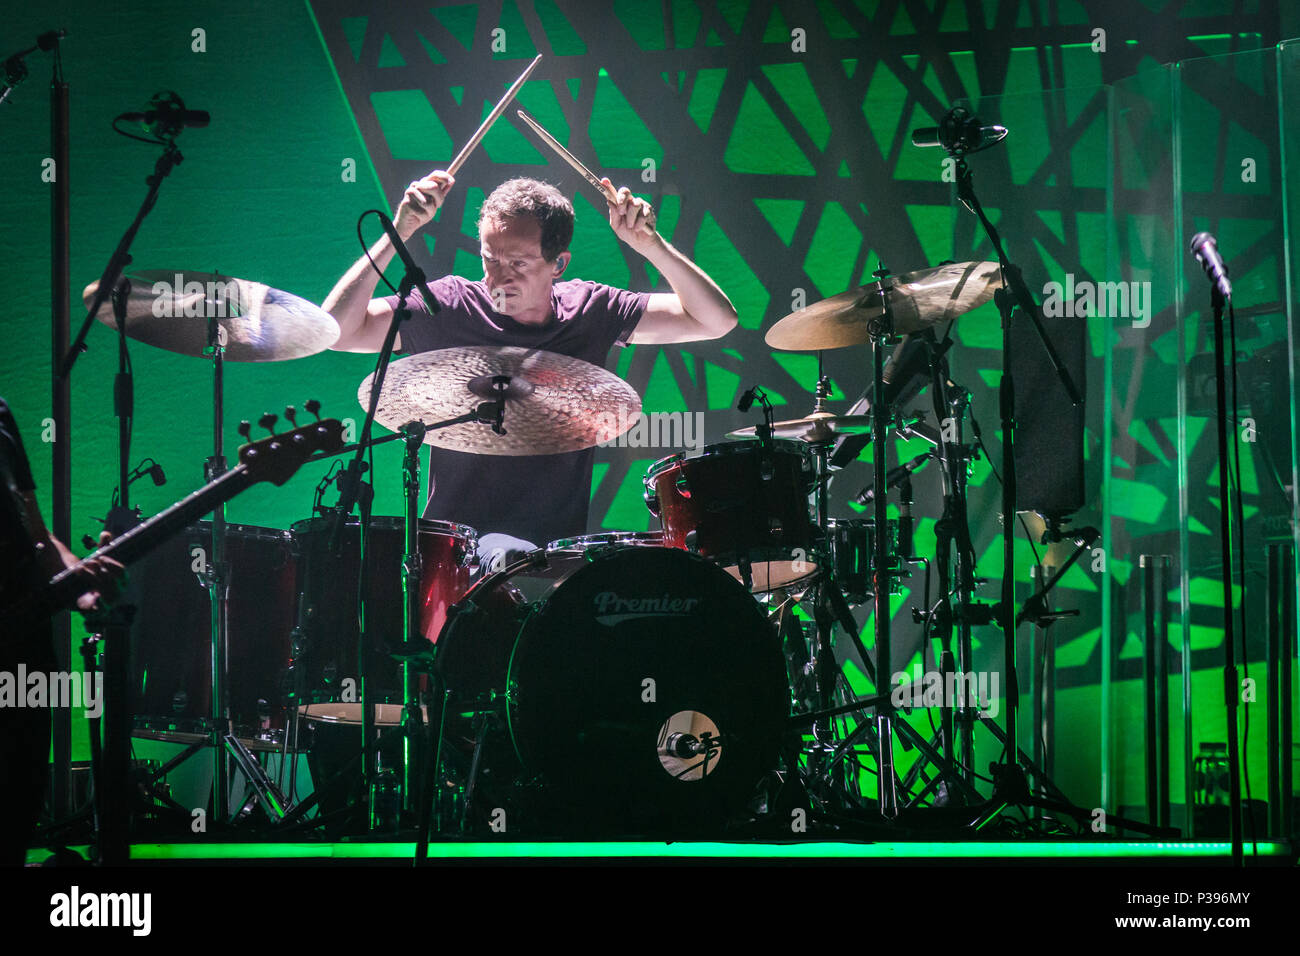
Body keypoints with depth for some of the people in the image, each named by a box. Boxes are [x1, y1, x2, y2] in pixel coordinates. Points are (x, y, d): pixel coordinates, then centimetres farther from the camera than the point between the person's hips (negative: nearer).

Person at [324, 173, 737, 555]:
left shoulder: (590, 310, 3)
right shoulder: (448, 309, -4)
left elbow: (716, 320, 2)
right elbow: (336, 328, -15)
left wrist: (650, 243, -11)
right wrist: (399, 232, -19)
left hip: (563, 547, 3)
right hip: (461, 544, -3)